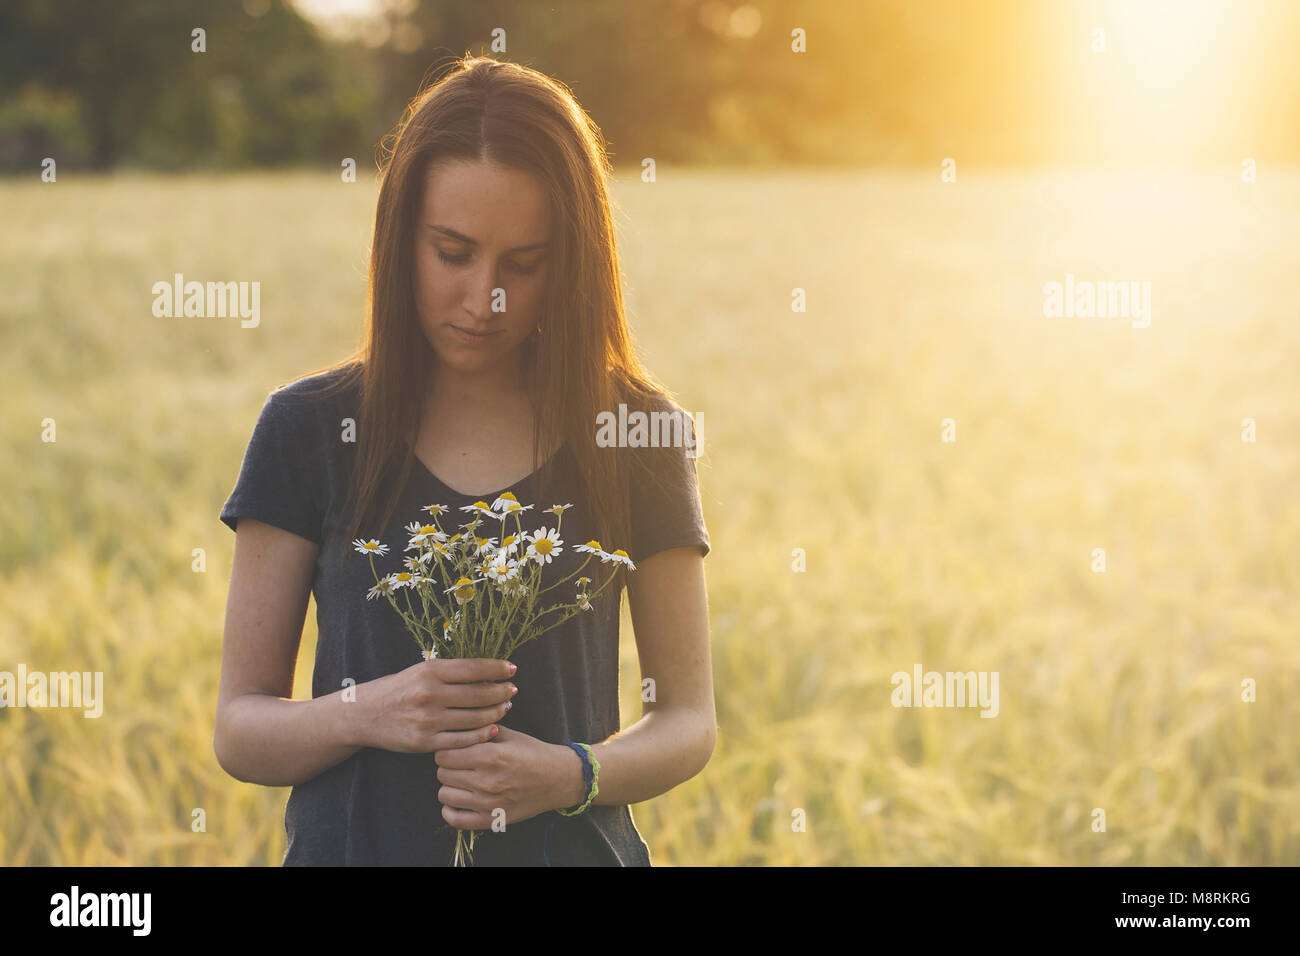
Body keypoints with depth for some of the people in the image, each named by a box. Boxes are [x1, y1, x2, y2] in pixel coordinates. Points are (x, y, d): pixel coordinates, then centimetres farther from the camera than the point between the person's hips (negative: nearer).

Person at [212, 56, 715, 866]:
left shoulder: (635, 434, 0)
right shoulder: (310, 430, 0)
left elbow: (689, 718, 4)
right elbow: (239, 730, 0)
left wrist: (576, 774, -15)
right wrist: (360, 714, -19)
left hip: (571, 850, 0)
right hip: (358, 842, 0)